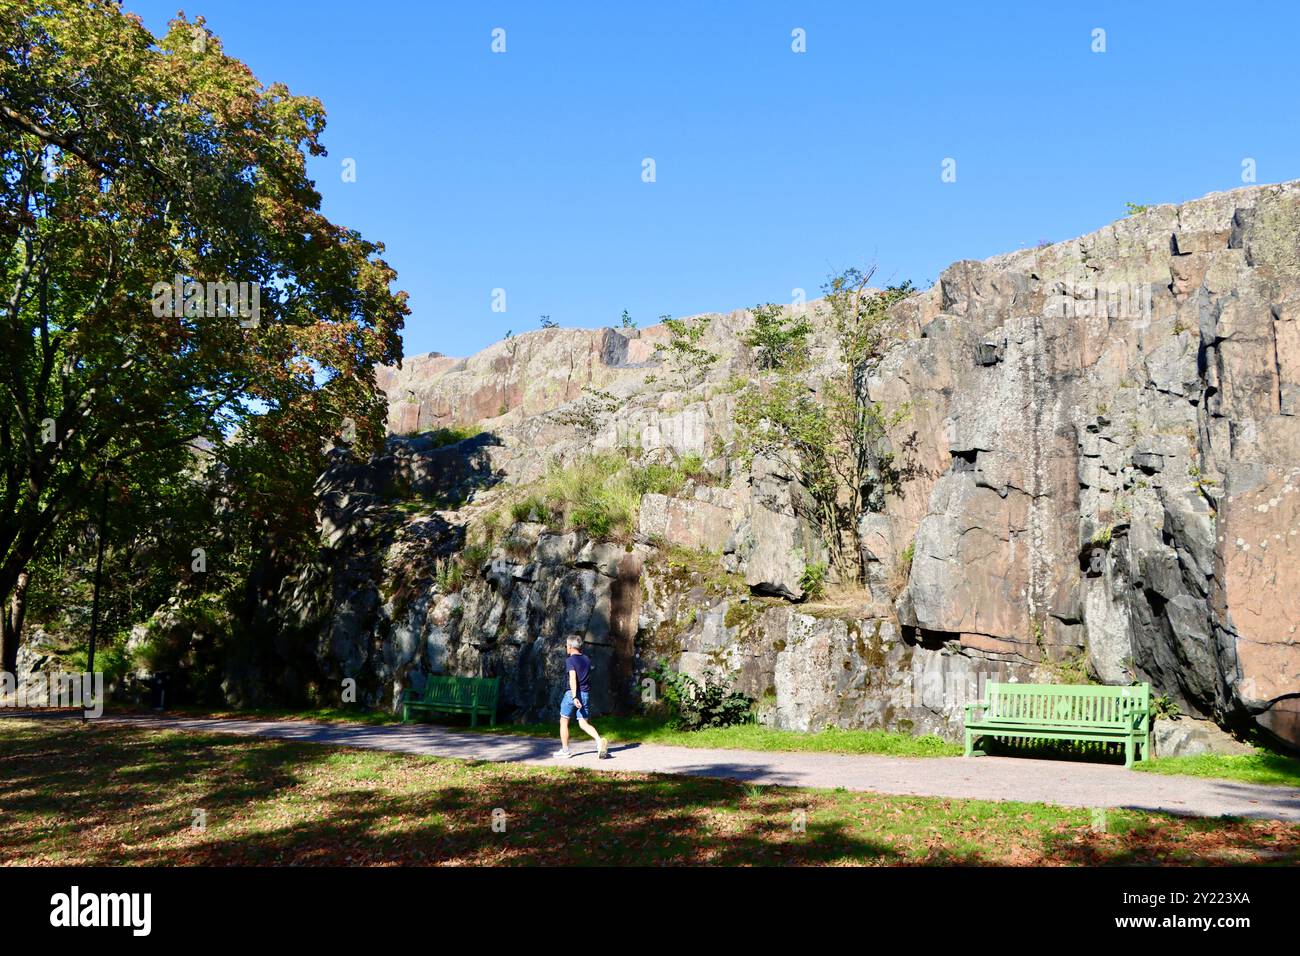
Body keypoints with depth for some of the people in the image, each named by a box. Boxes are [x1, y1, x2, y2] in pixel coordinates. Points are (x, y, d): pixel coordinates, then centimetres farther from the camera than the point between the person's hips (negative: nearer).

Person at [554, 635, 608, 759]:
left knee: (564, 721, 11)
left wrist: (574, 697, -28)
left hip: (572, 694, -6)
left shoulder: (570, 660, -9)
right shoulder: (587, 659, 12)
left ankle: (565, 750, 15)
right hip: (586, 694, 6)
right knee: (584, 723, 5)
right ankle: (599, 740, -20)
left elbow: (572, 678, -21)